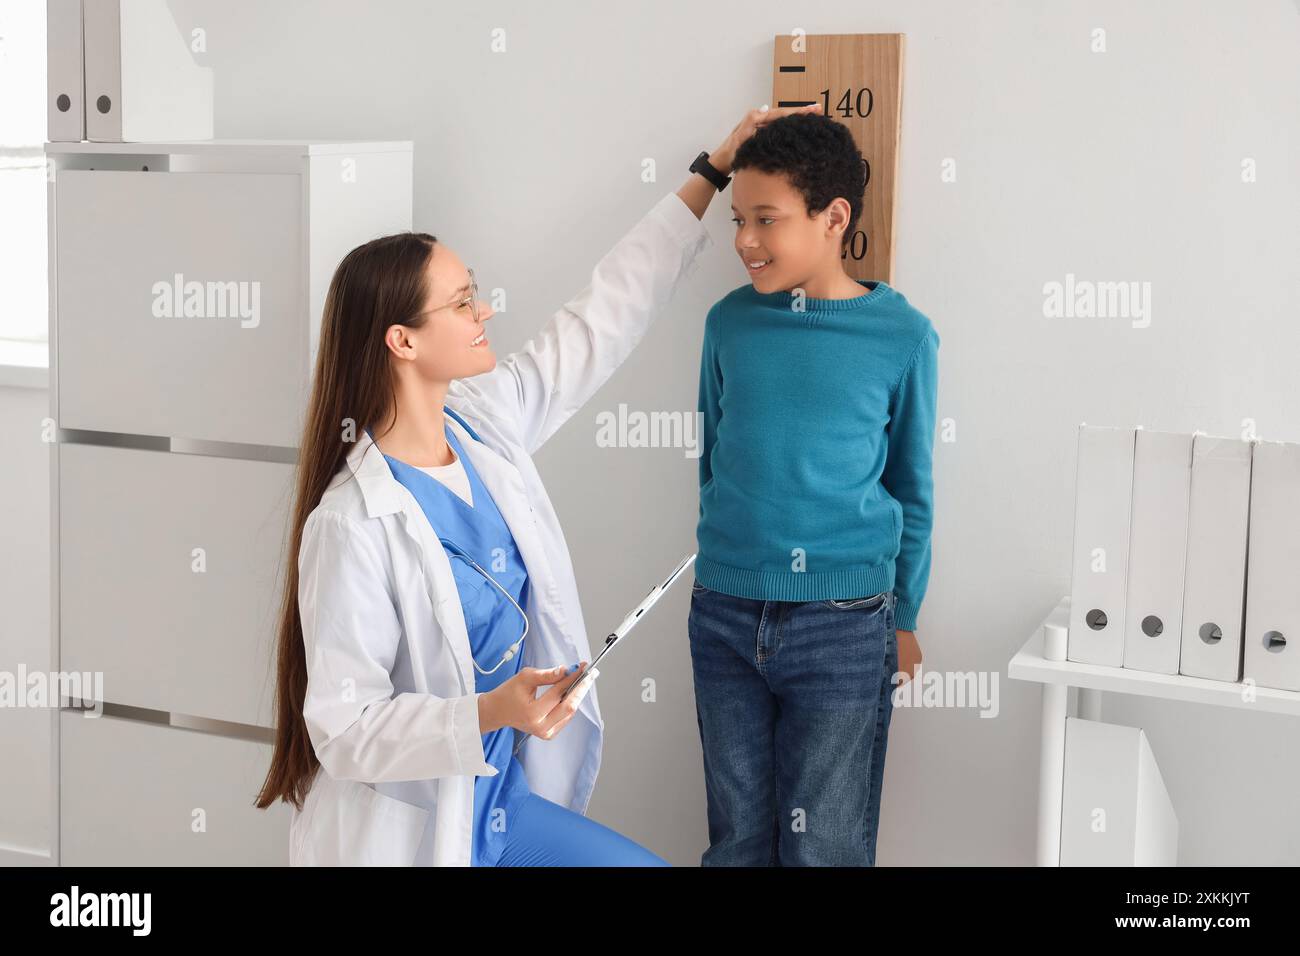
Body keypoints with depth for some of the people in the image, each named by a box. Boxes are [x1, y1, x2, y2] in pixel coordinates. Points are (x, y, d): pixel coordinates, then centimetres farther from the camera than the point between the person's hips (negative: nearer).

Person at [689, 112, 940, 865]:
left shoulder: (903, 336, -7)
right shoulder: (729, 322, 1)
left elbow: (912, 489, 2)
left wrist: (904, 619, 6)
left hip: (845, 625, -2)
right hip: (724, 615, 3)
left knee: (824, 845, 8)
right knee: (737, 835, 13)